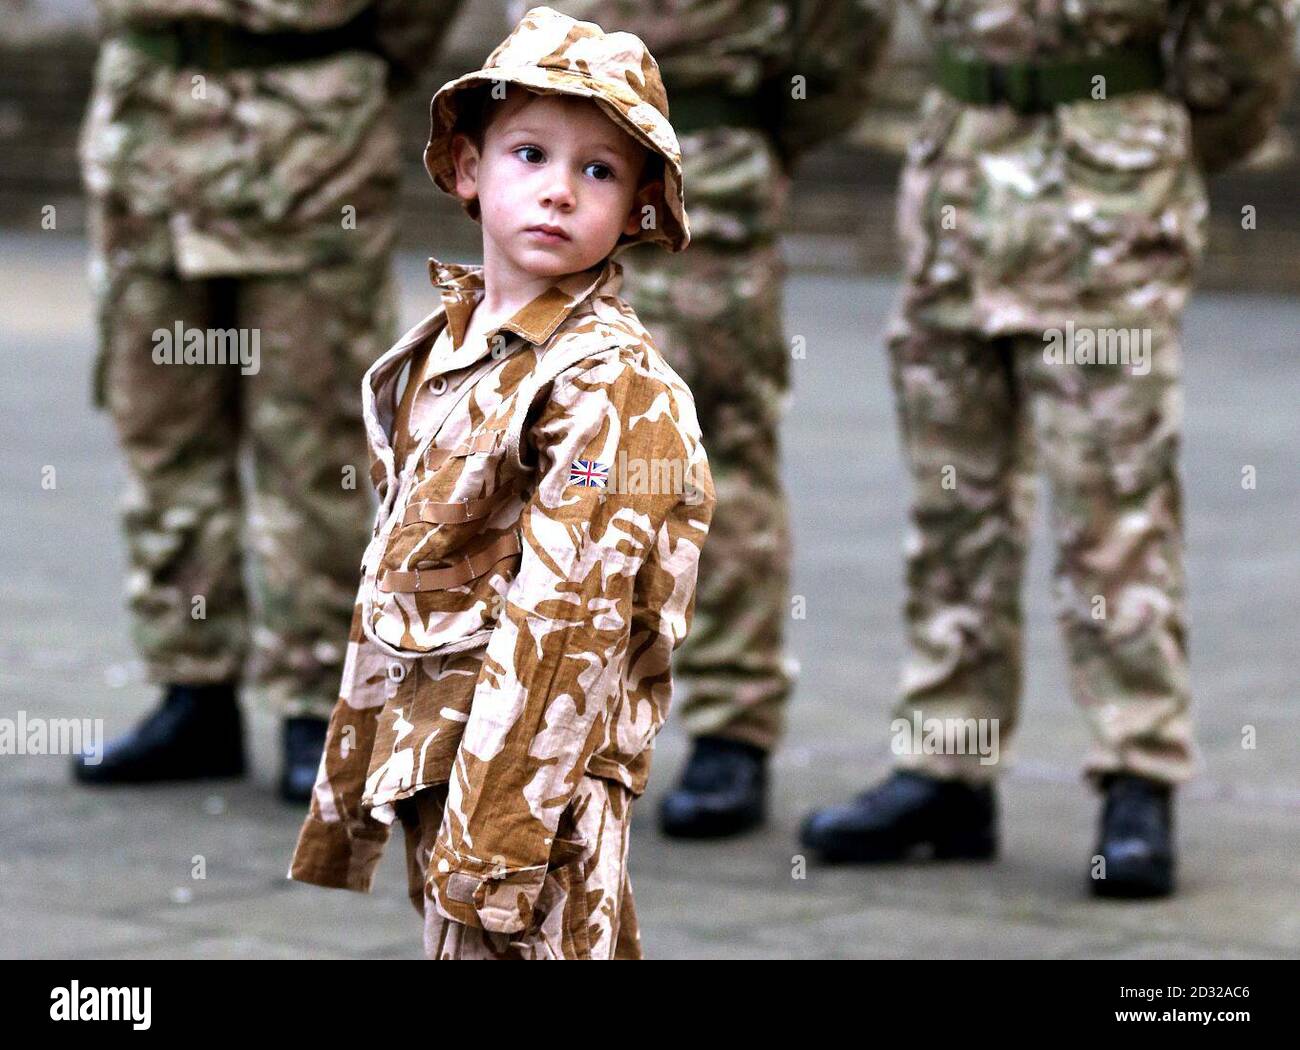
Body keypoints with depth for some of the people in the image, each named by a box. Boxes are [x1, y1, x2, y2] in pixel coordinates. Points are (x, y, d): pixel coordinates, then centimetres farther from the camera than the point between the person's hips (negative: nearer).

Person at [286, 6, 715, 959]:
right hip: (426, 754, 7)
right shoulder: (442, 351, 11)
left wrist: (492, 834, -22)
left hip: (534, 768, -7)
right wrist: (350, 770, 17)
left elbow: (564, 618, -18)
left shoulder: (612, 380, -13)